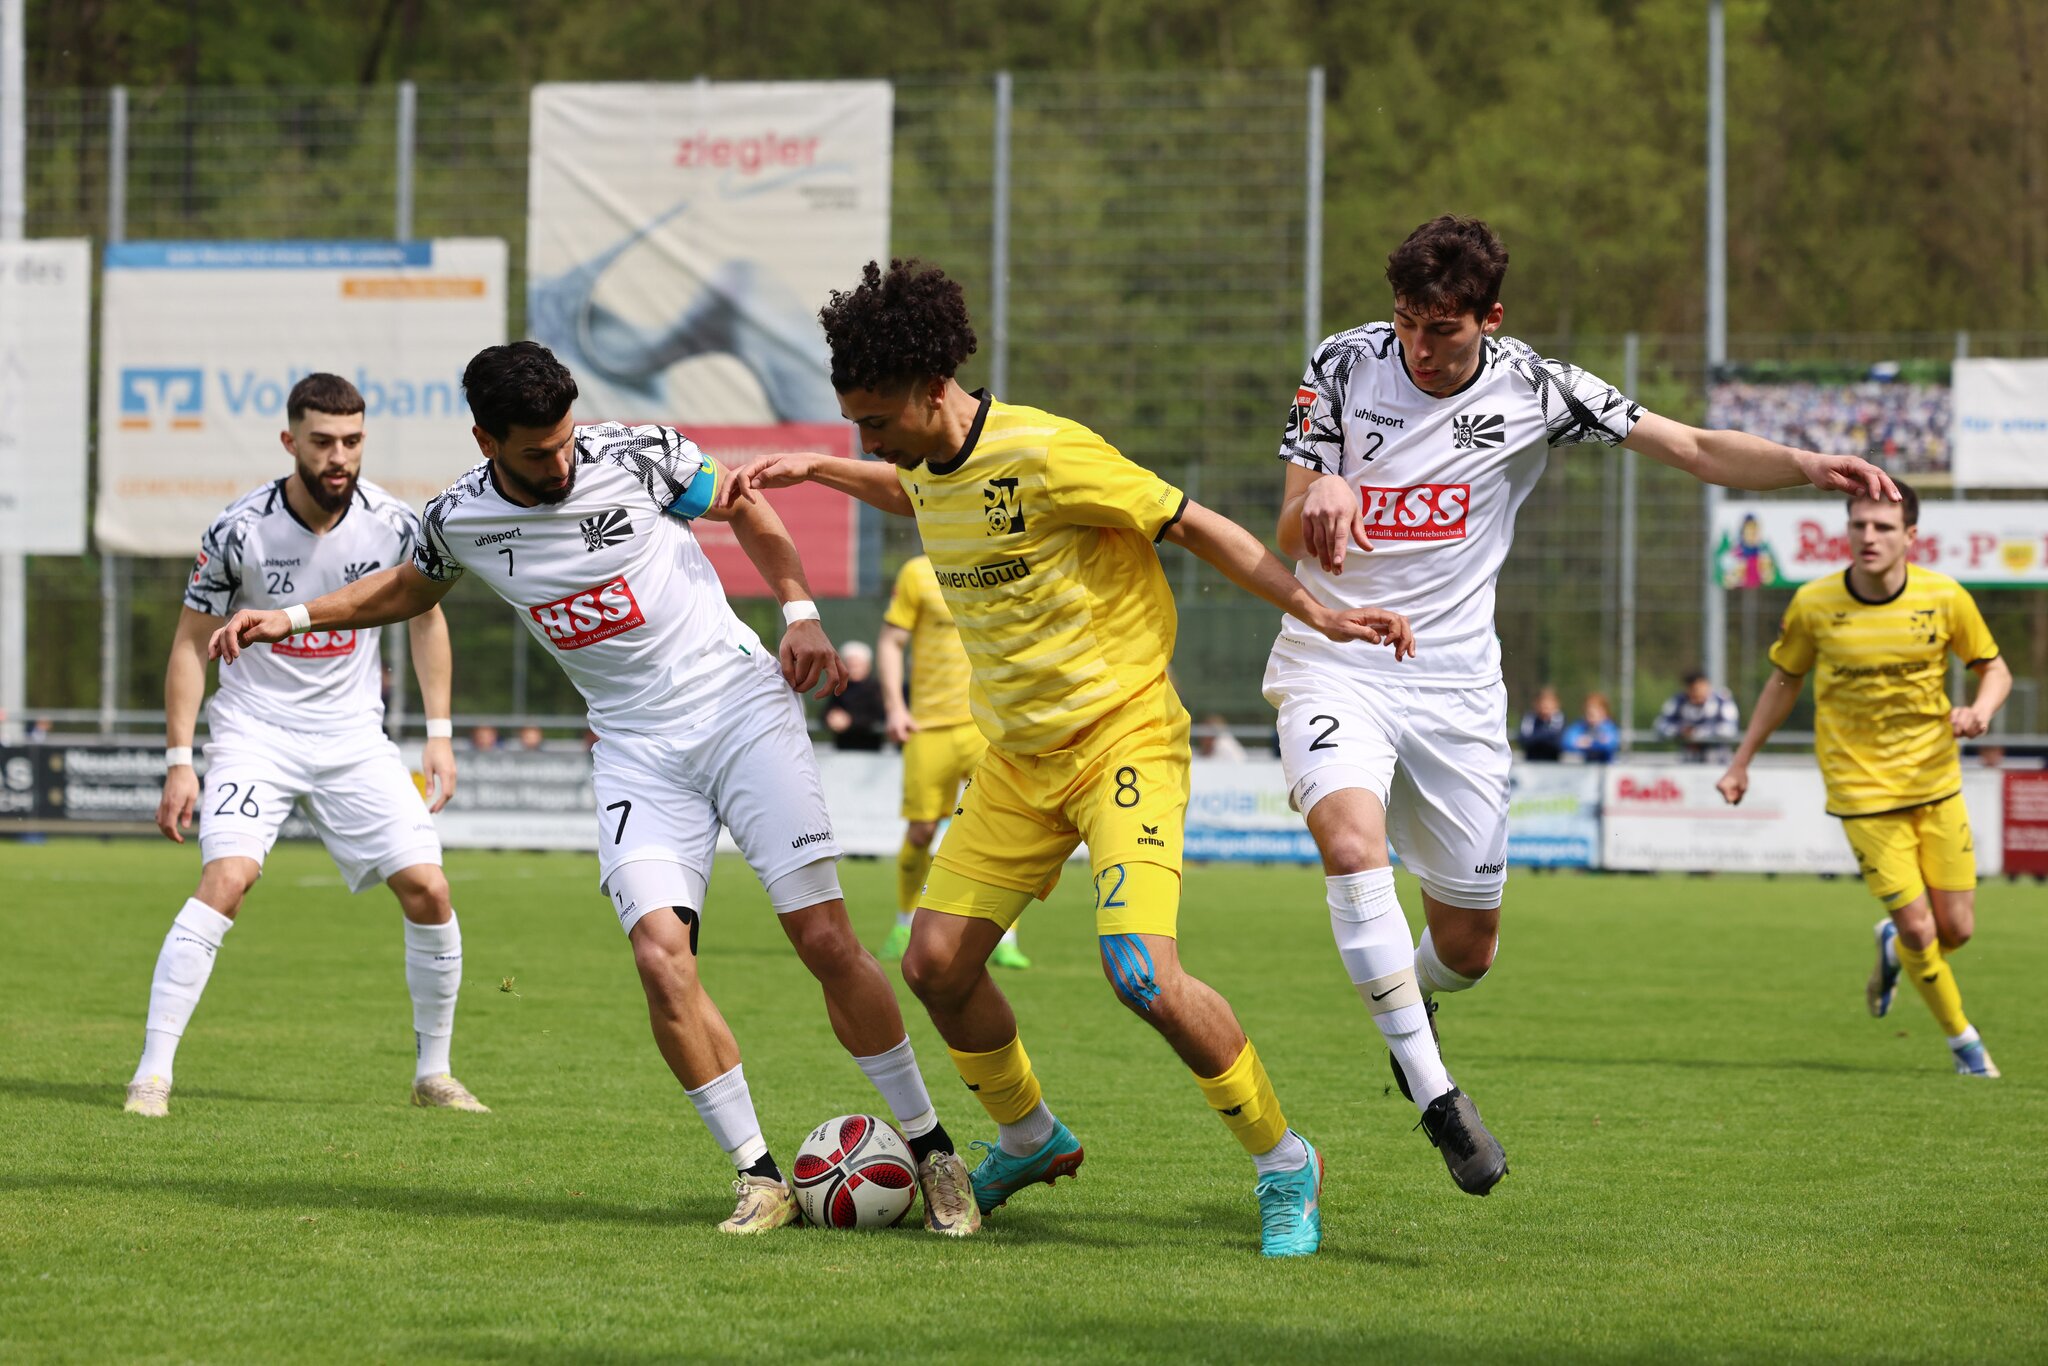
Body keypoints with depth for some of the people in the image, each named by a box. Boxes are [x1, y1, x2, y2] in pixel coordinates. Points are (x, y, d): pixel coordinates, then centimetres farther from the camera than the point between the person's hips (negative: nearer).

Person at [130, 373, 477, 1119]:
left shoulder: (394, 524, -8)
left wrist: (439, 734, 5)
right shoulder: (239, 529, -15)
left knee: (427, 890, -5)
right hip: (255, 729, -3)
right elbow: (191, 641, -4)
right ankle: (152, 1074, -19)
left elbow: (426, 617, 10)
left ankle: (433, 1072, 13)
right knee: (226, 880, -23)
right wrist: (179, 762, -8)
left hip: (354, 736, 3)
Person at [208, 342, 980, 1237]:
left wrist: (800, 611, -2)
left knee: (825, 941, -11)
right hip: (637, 750, 2)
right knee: (660, 955, -19)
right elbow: (407, 591, 22)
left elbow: (745, 509, 9)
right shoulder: (460, 520, -1)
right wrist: (293, 617, 12)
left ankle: (932, 1153, 3)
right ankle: (760, 1178, -7)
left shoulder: (639, 456, -9)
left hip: (741, 703, -2)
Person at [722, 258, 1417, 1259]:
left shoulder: (1046, 455, -21)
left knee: (1143, 976, -22)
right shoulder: (929, 464, 3)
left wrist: (1318, 614, -15)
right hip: (1016, 755, 8)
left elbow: (1196, 528, -13)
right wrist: (814, 471, 25)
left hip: (1124, 737, -8)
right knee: (936, 962, 3)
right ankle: (1027, 1140, 29)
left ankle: (1285, 1167, -3)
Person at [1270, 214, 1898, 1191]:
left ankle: (1409, 1003, 43)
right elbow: (1288, 539, -6)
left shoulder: (1533, 391, -5)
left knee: (1468, 944, 5)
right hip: (1333, 661, -2)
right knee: (1350, 839, -32)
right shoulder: (1344, 364, -6)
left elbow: (1697, 451, -5)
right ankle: (1433, 1093, -26)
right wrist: (1318, 499, -30)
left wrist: (1811, 467, -22)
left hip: (1454, 680, 2)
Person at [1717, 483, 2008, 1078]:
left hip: (1937, 784, 2)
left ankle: (1892, 950, 39)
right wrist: (1741, 761, 9)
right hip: (1863, 790, -2)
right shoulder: (1814, 604, -9)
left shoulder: (1945, 598, -9)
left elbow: (1995, 670, 5)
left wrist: (1980, 711, -18)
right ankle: (1962, 1037, 18)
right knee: (1919, 928, -8)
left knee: (1956, 930, 3)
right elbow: (1784, 682, 7)